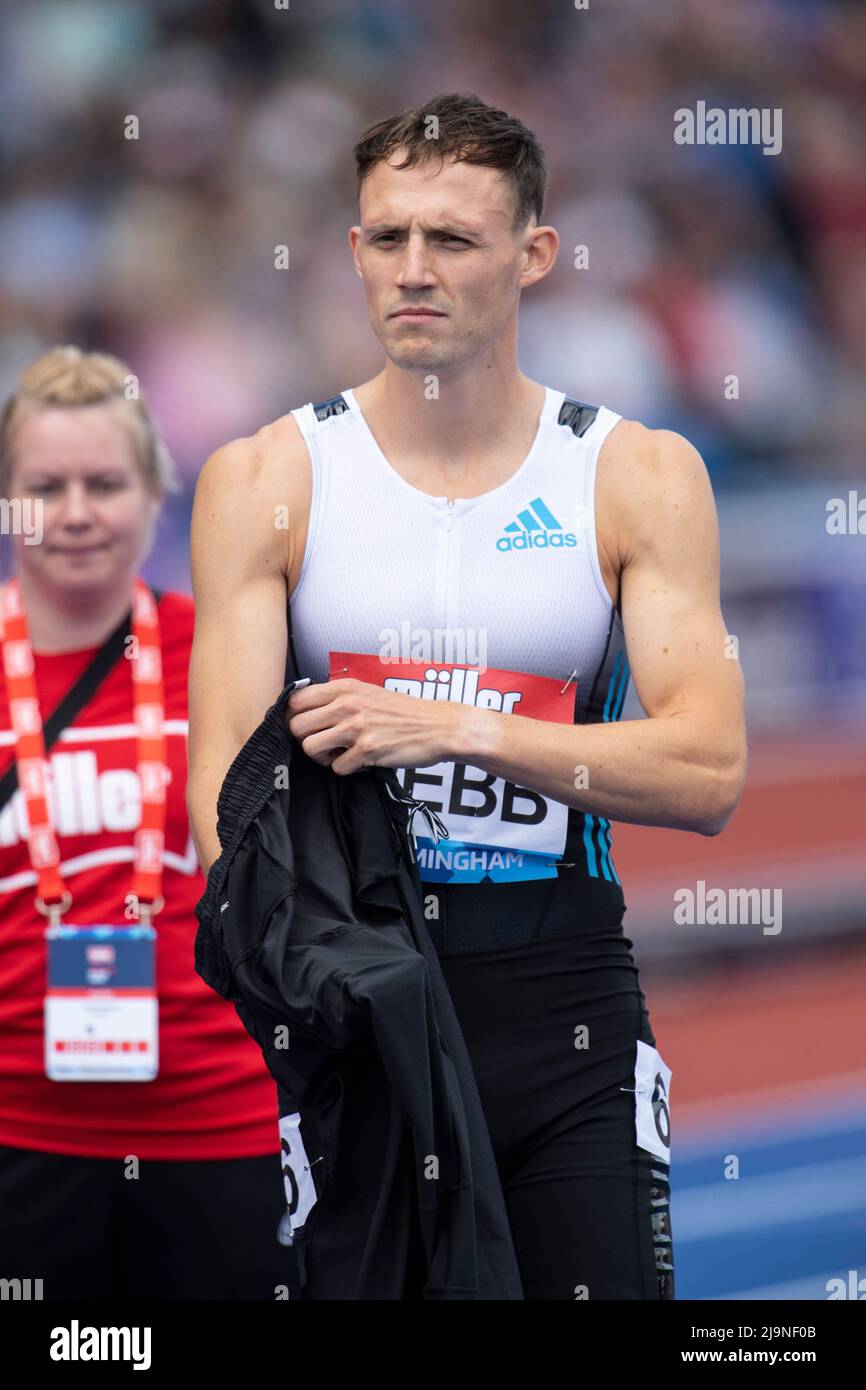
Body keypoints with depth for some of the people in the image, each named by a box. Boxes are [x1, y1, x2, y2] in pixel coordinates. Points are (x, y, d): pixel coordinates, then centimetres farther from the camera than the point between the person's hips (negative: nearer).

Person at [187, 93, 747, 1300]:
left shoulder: (640, 478, 3)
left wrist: (456, 727, -20)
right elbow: (226, 780, -6)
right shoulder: (265, 482, 3)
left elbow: (707, 773, -8)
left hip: (560, 987, 0)